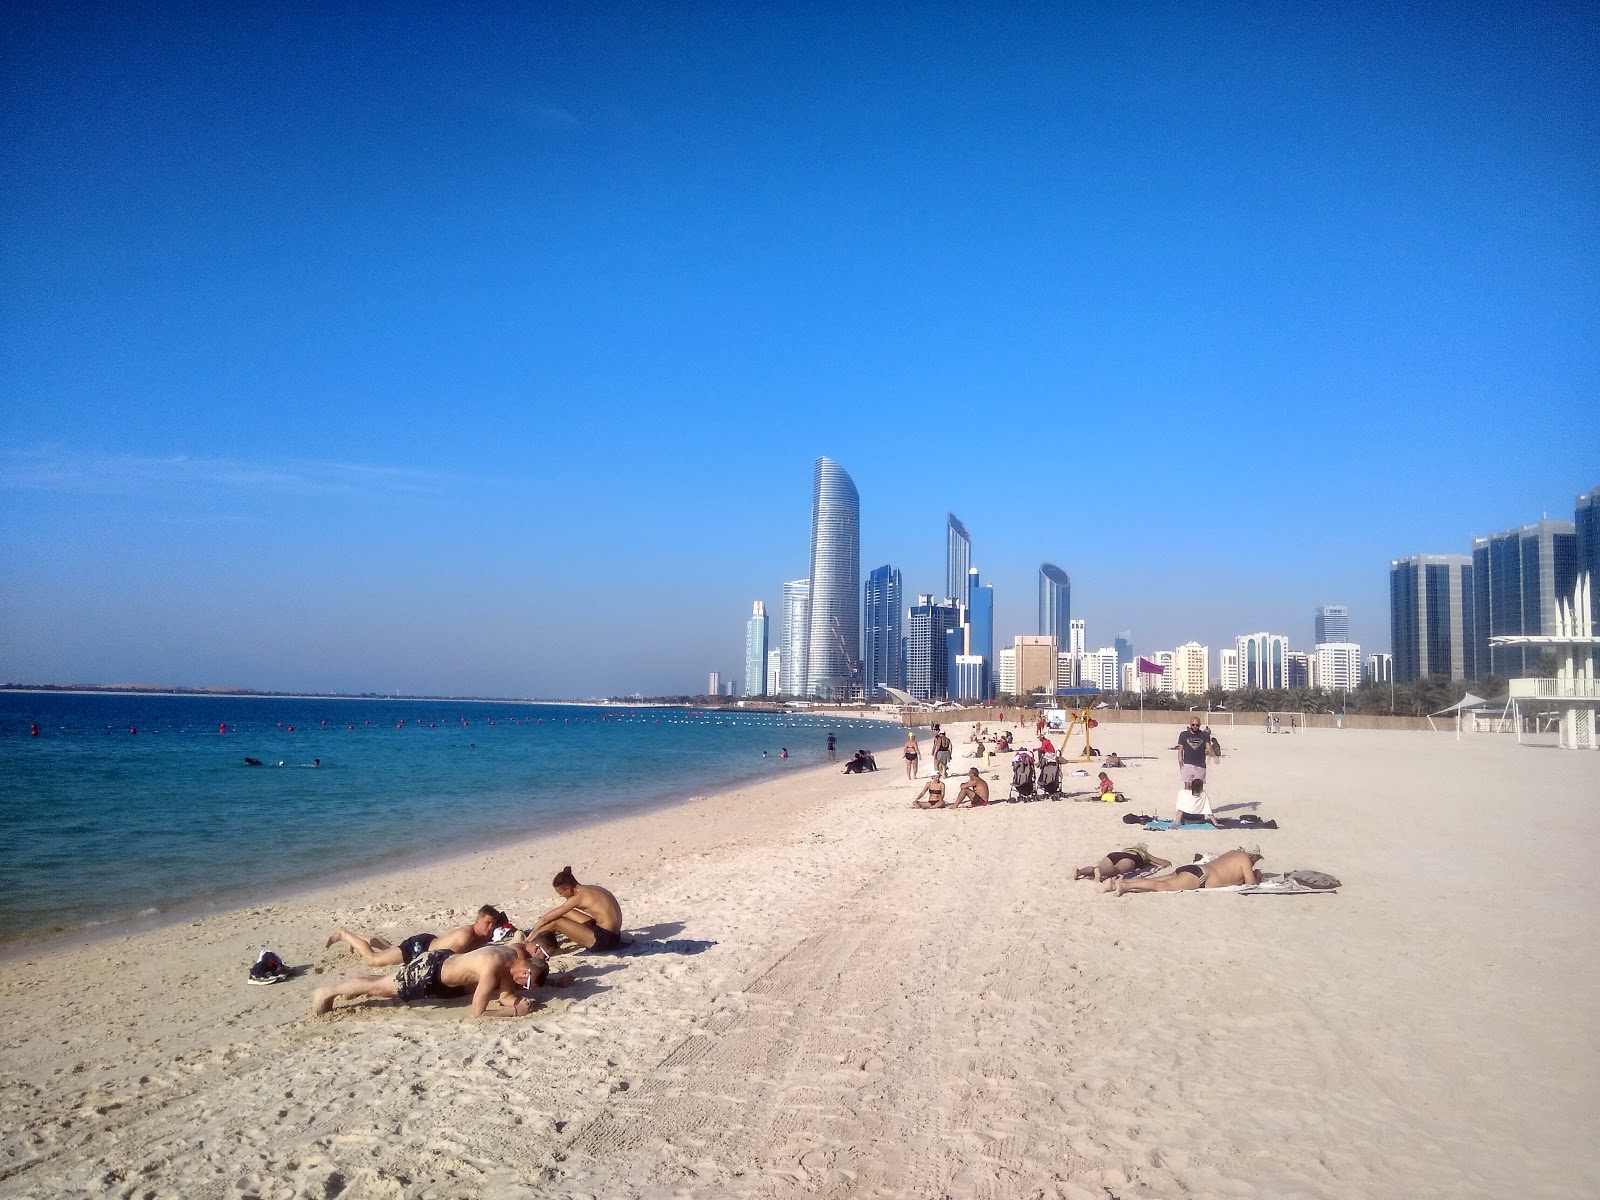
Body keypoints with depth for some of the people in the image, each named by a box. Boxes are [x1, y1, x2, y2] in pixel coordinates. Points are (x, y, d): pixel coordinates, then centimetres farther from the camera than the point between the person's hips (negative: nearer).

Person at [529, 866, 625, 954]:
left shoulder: (578, 897, -13)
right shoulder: (590, 889, 12)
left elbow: (546, 919, -5)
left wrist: (532, 933, 8)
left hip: (604, 939, -10)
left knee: (555, 922, -5)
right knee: (565, 913, 18)